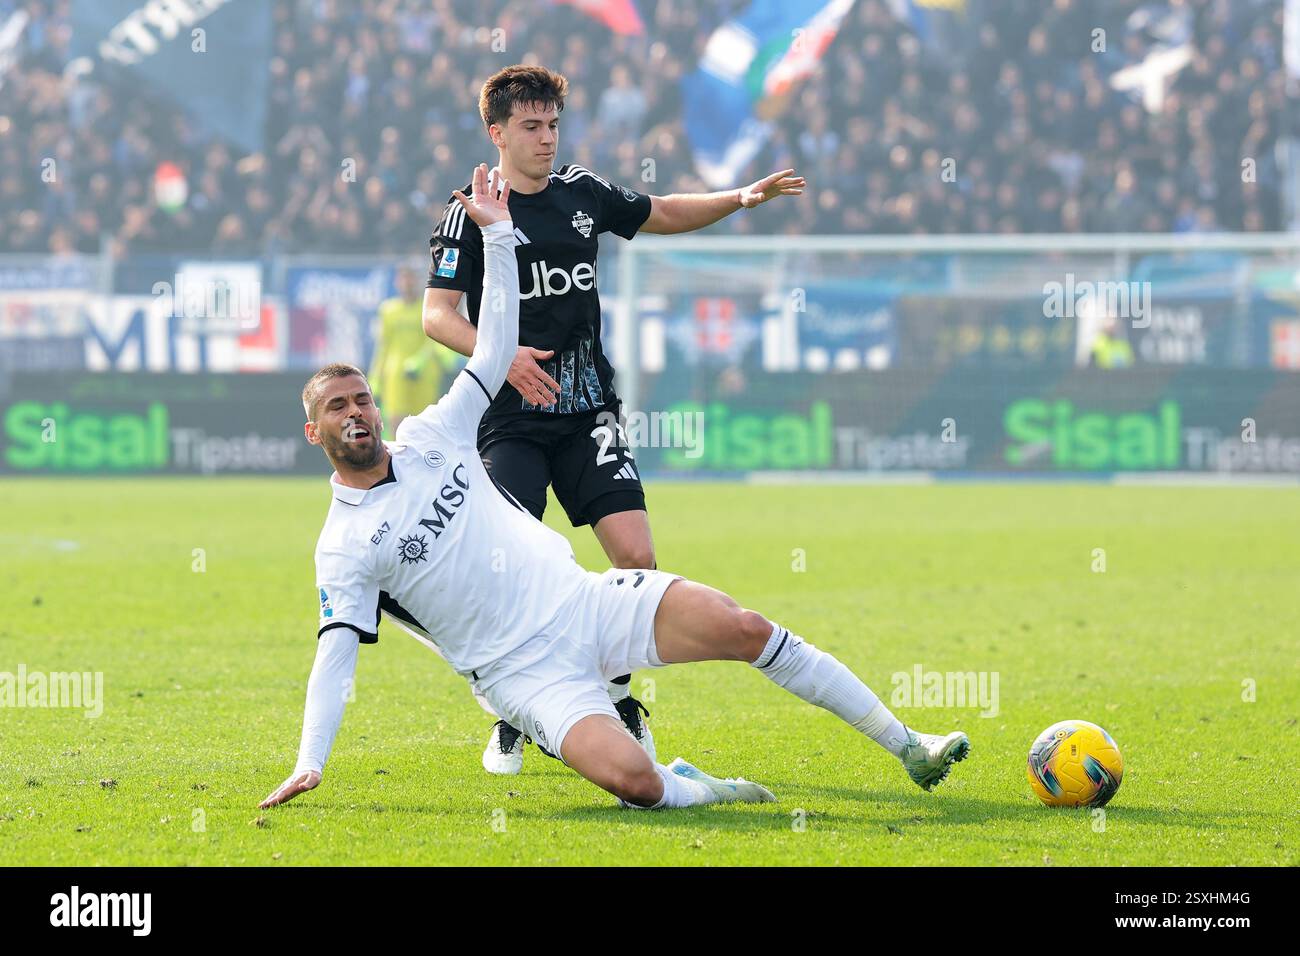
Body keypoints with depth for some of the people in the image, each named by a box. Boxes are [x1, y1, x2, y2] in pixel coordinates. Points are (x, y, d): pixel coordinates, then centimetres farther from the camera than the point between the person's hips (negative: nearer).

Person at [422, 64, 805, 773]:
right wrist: (502, 355, -24)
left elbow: (664, 215, 26)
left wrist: (742, 198, 13)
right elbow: (437, 315, -8)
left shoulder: (583, 193, 9)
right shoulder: (472, 210, -4)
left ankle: (615, 694, 12)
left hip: (587, 412, 4)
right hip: (511, 420, -4)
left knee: (636, 556, -9)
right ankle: (510, 721, 5)